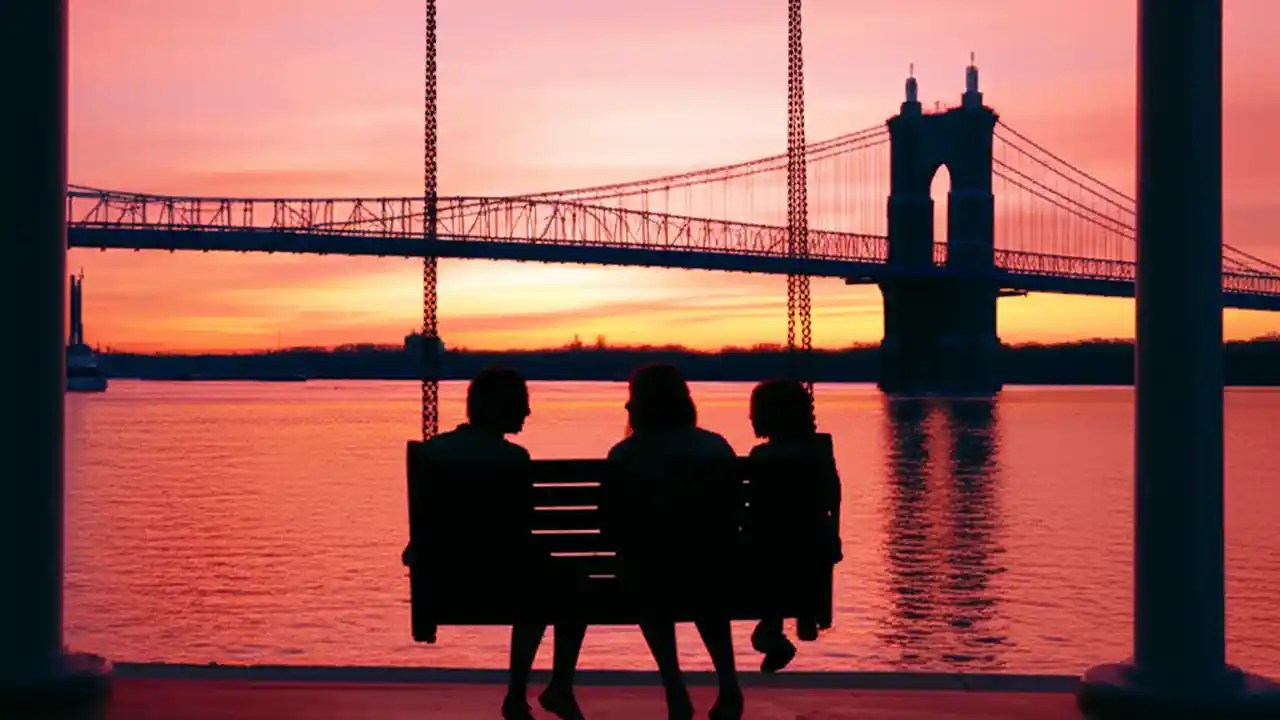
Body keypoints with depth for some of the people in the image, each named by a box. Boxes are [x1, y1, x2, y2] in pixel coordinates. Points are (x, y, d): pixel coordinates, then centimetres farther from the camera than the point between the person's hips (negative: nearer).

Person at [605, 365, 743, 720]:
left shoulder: (625, 455, -4)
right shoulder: (717, 447, 6)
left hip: (651, 577, -2)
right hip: (713, 572, 3)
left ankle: (675, 690, 20)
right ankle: (727, 683, 27)